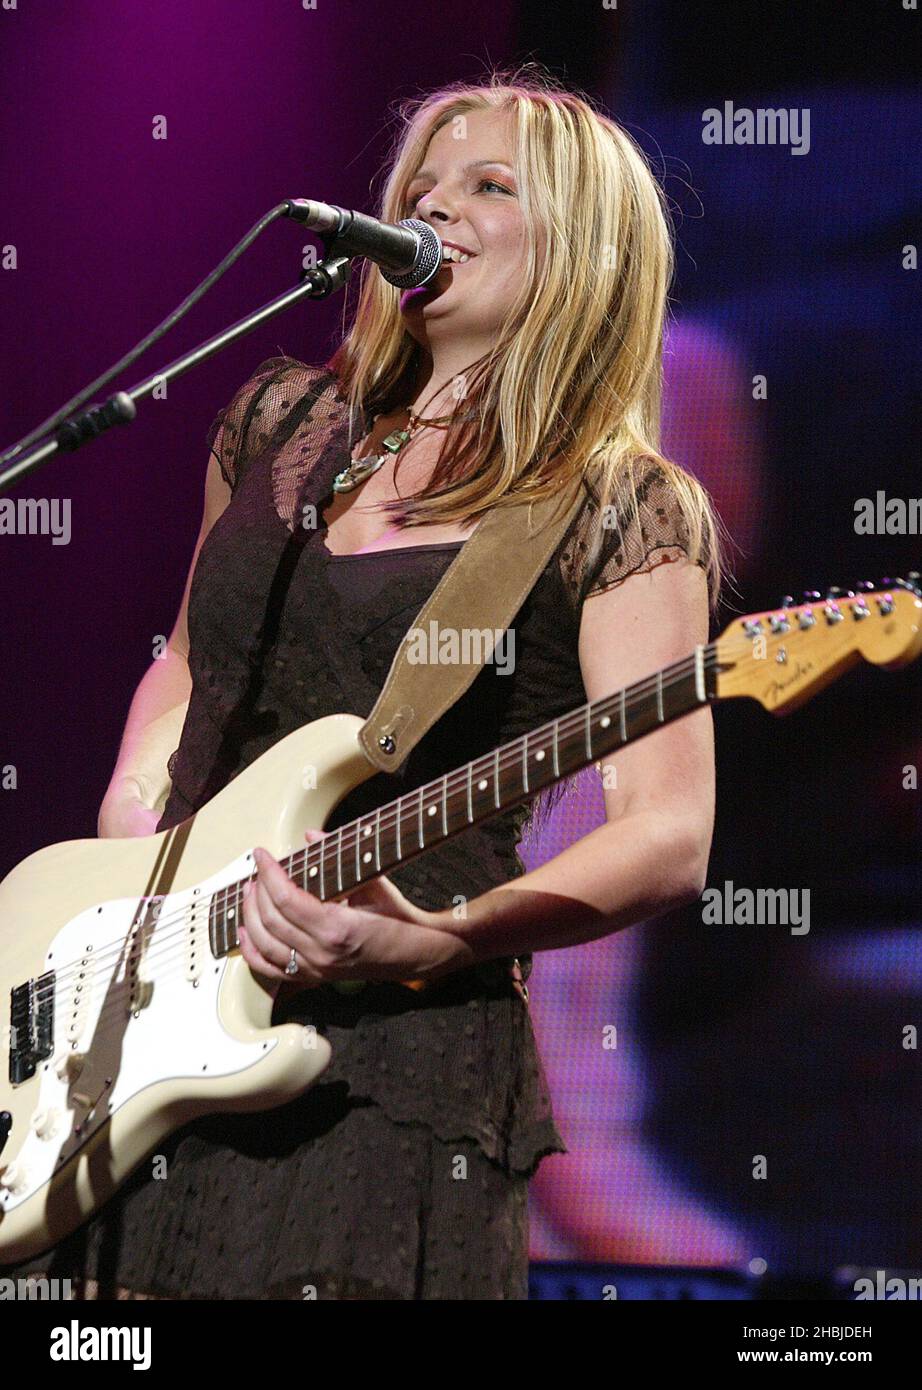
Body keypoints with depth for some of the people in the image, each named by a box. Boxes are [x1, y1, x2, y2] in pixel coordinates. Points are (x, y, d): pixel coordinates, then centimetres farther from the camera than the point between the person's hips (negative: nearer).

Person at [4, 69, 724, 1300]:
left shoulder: (622, 515, -3)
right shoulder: (280, 422, 14)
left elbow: (668, 840, -11)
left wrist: (435, 940, -24)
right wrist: (129, 822, 8)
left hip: (396, 1071, -5)